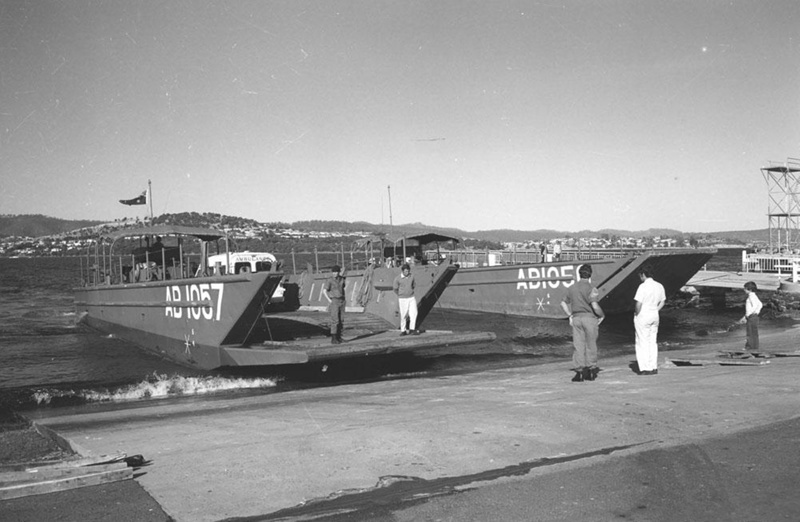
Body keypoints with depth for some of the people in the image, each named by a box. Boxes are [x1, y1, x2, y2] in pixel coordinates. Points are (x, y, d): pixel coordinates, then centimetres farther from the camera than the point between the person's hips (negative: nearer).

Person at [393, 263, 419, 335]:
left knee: (414, 313, -5)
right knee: (403, 315, 1)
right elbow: (395, 288, 3)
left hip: (412, 298, 3)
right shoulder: (397, 279, -10)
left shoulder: (411, 277, 1)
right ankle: (403, 330, 12)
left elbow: (414, 285, 19)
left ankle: (412, 329, 6)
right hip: (402, 299, -3)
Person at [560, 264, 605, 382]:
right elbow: (595, 306, -19)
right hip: (589, 318, -4)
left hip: (576, 318, 4)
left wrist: (570, 315, 18)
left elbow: (563, 304, 13)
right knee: (591, 346, 7)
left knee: (578, 346, 5)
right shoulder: (591, 289, -11)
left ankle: (579, 371, 0)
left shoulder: (572, 288, 8)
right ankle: (591, 371, 14)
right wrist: (602, 315, -3)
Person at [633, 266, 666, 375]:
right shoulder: (659, 286, 6)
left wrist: (637, 314, -8)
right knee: (653, 342, 14)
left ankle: (645, 368, 0)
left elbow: (638, 303, -23)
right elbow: (662, 302, 15)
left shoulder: (643, 286, -17)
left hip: (642, 316, -7)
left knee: (642, 342, 0)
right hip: (655, 316, 7)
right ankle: (654, 367, 17)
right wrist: (654, 311, 14)